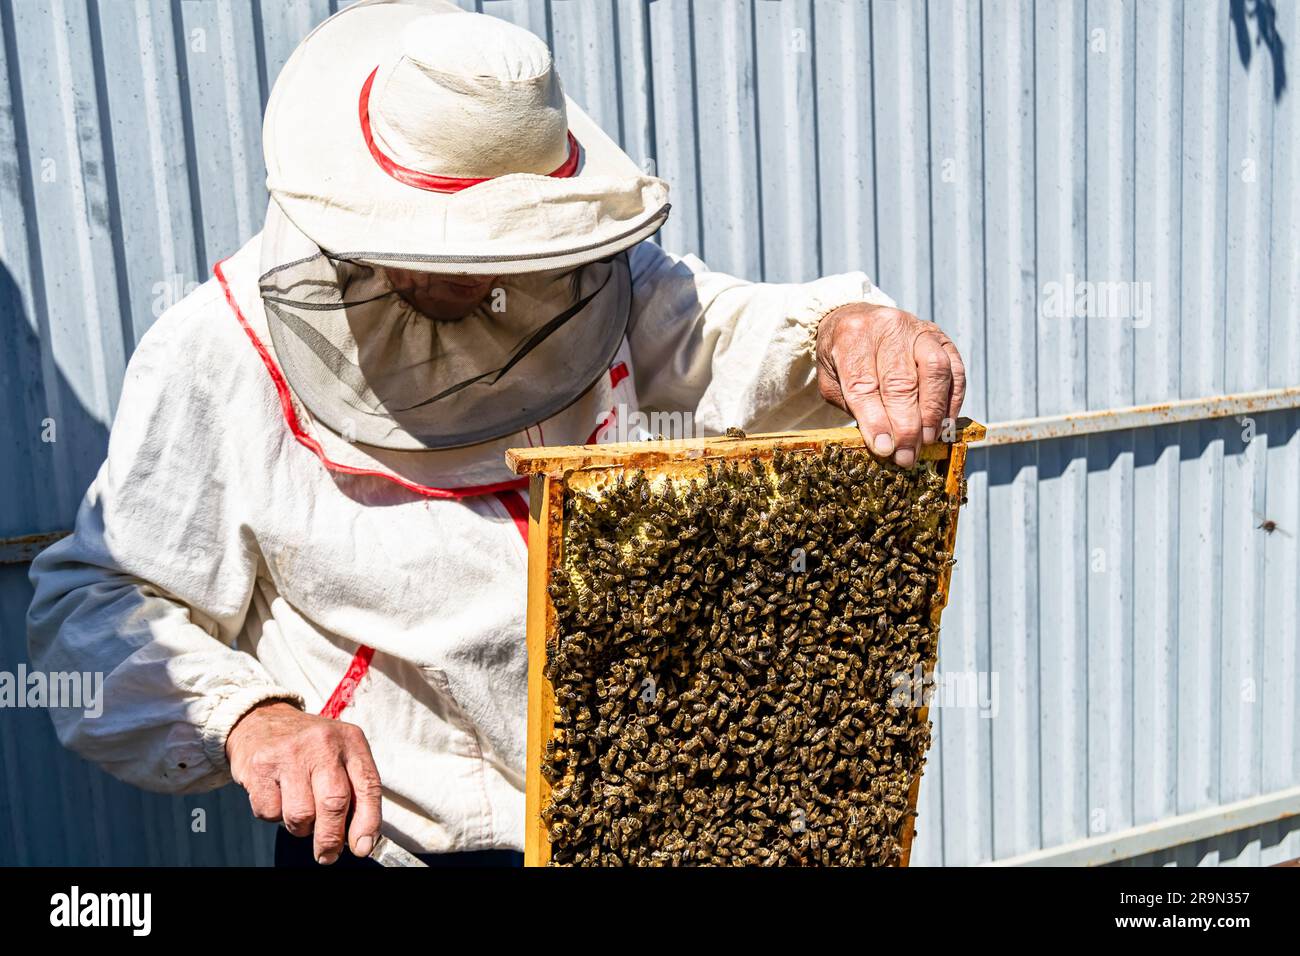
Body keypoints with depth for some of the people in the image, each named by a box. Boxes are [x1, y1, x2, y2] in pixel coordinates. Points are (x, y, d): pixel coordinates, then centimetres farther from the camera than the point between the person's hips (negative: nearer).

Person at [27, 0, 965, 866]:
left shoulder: (572, 281, -4)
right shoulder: (215, 365, -15)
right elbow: (100, 605, -12)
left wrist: (845, 327, -33)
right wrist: (244, 718, -30)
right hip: (384, 834, -3)